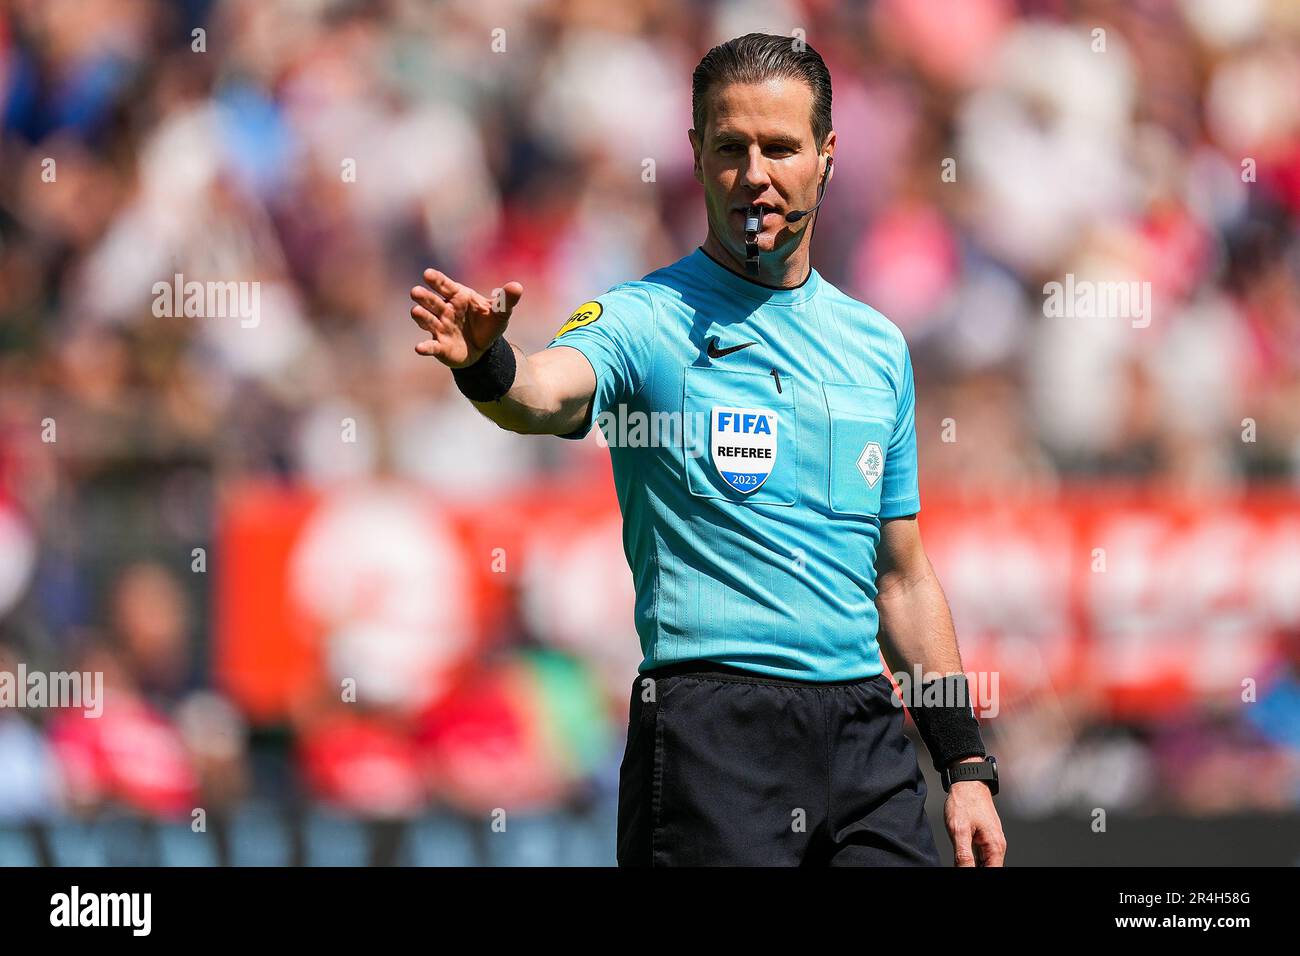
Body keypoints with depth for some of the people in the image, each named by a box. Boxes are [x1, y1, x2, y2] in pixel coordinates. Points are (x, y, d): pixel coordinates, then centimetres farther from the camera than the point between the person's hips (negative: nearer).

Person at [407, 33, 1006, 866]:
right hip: (713, 729, -5)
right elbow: (549, 393, -26)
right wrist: (486, 363, -49)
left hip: (866, 729, 5)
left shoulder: (878, 346, 14)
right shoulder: (648, 319, -3)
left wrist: (967, 768, 13)